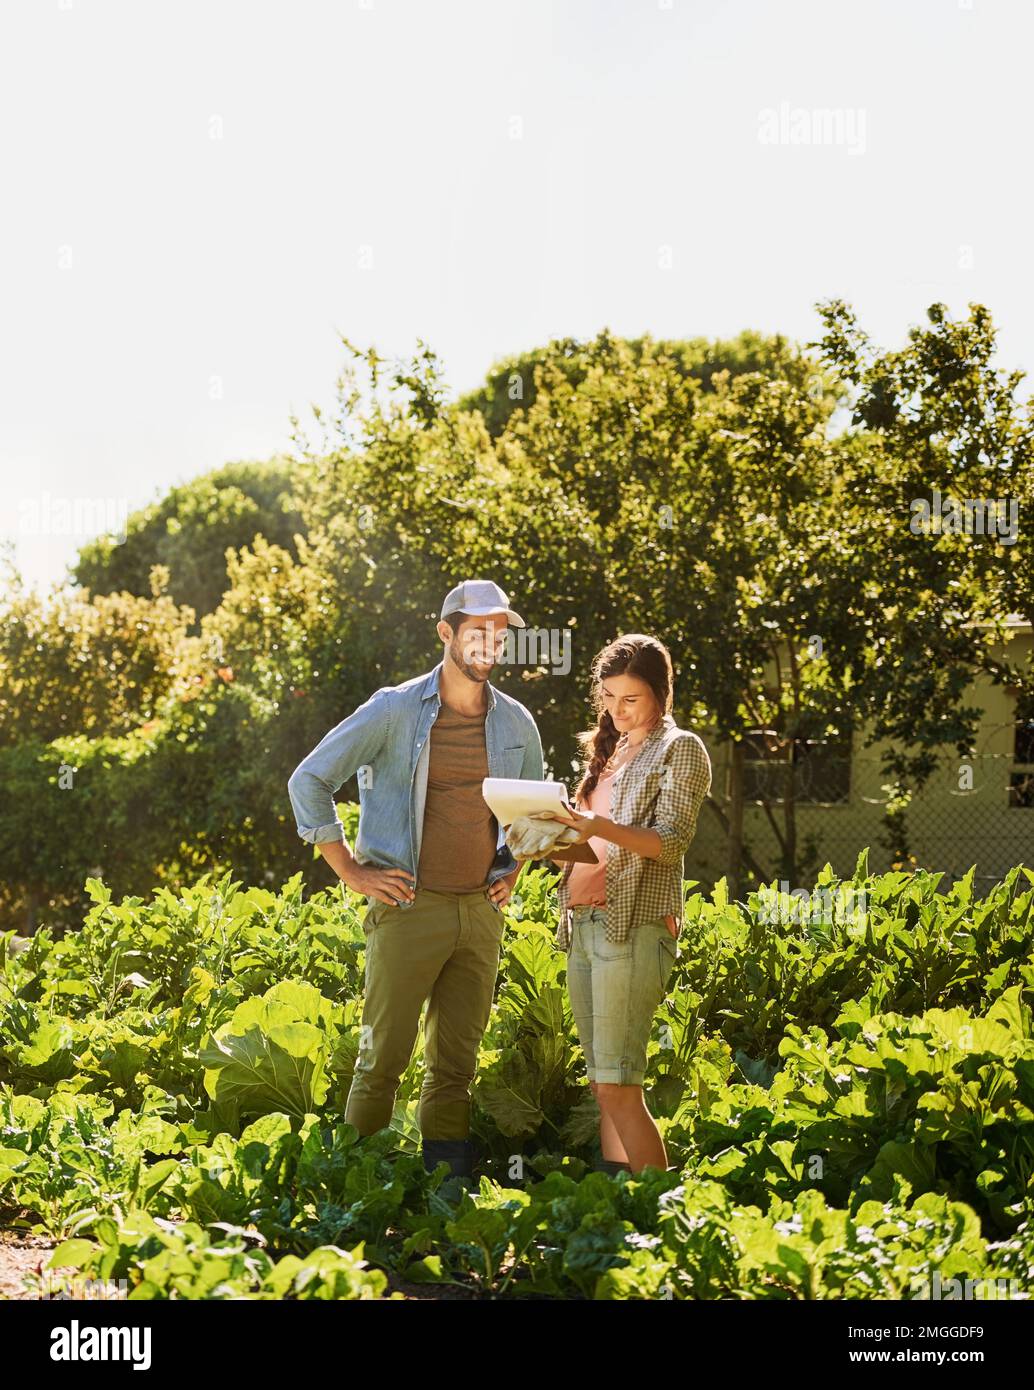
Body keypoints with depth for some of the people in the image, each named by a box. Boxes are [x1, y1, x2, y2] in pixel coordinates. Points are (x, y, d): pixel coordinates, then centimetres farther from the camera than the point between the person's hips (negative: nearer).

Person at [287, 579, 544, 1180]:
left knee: (457, 1063, 8)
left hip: (482, 910, 4)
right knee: (384, 1056, -3)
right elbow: (309, 780, -3)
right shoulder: (395, 710, -5)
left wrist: (513, 872, 13)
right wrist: (351, 871, -5)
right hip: (410, 906, -4)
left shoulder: (516, 723, 9)